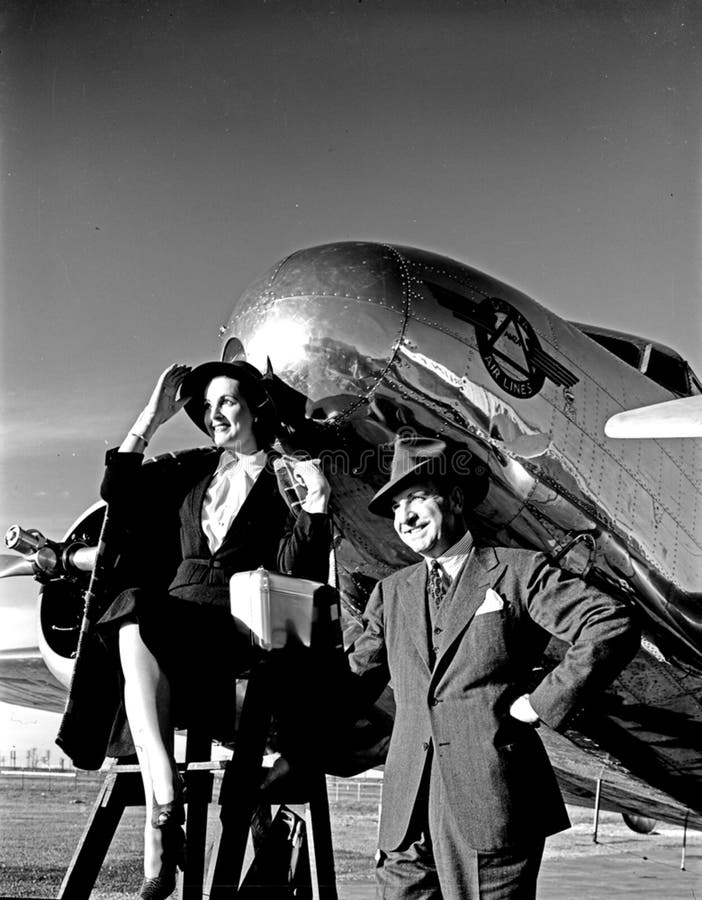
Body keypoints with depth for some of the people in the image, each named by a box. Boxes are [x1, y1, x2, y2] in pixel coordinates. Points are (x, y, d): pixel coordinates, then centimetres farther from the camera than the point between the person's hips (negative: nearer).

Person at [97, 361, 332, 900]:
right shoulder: (191, 470, 24)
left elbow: (295, 572, -1)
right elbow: (118, 491, 13)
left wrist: (317, 503, -16)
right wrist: (152, 417, 10)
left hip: (240, 624, -3)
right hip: (176, 609, 3)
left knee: (138, 618, -33)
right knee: (135, 614, -32)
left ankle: (161, 816, -37)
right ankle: (165, 800, -44)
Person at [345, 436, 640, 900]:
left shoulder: (520, 571, 1)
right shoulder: (392, 592, 17)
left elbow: (615, 626, -8)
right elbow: (358, 677, 20)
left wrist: (545, 702, -11)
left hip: (493, 806, -4)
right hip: (409, 812, 5)